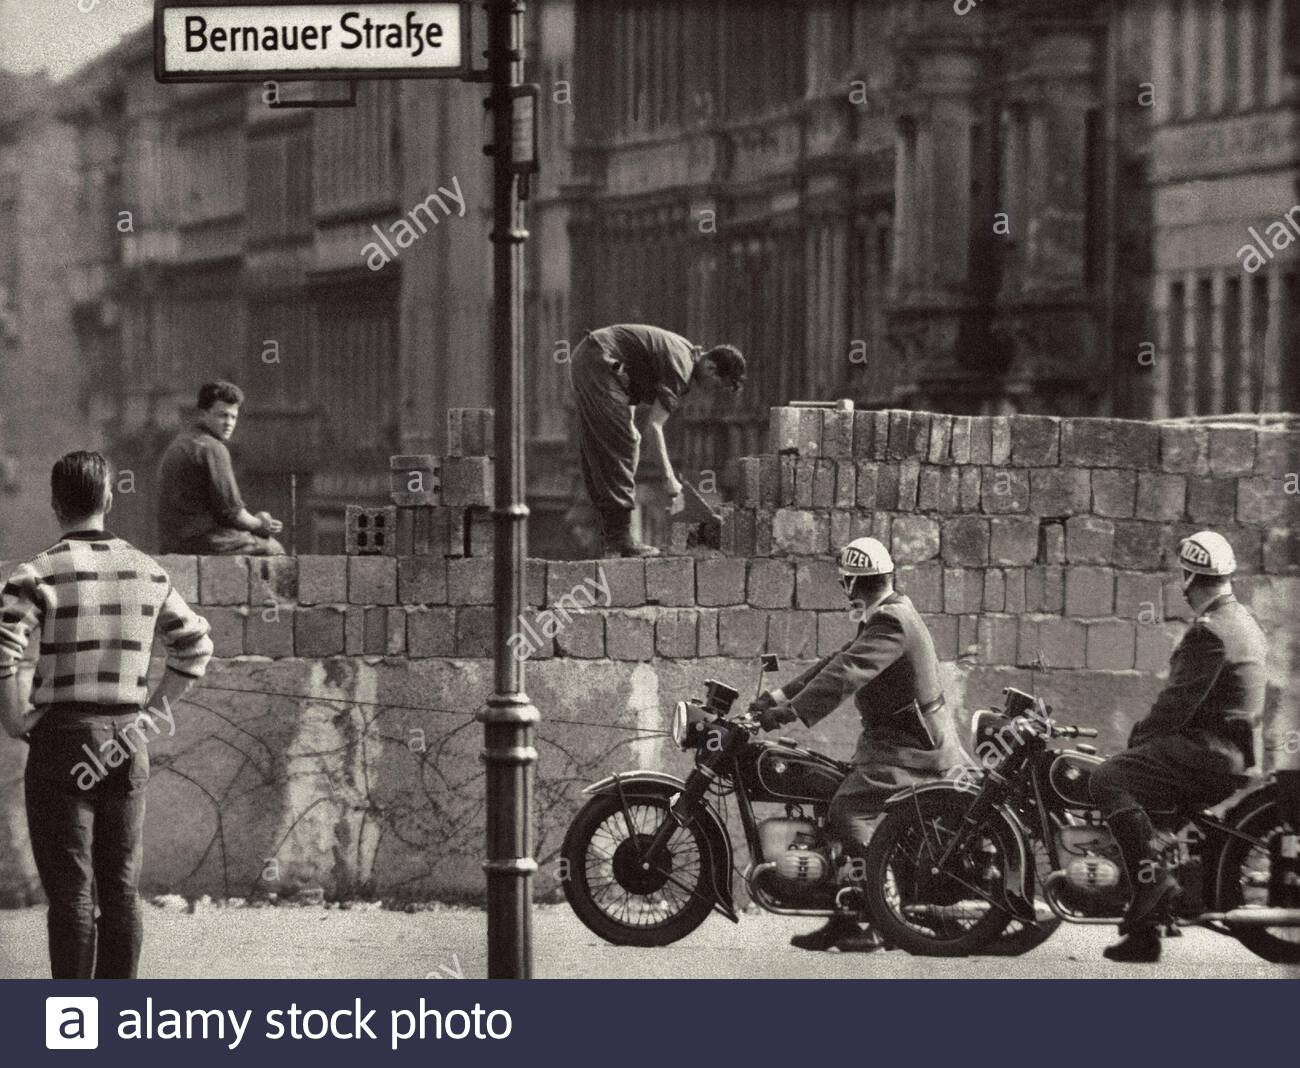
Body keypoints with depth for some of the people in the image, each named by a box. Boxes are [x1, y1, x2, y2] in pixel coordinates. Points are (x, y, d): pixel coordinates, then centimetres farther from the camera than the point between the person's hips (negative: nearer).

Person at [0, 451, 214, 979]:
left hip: (64, 737, -4)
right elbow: (196, 642, 16)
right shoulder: (147, 571, 7)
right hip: (128, 744, 4)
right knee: (121, 890, 9)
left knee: (70, 893, -2)